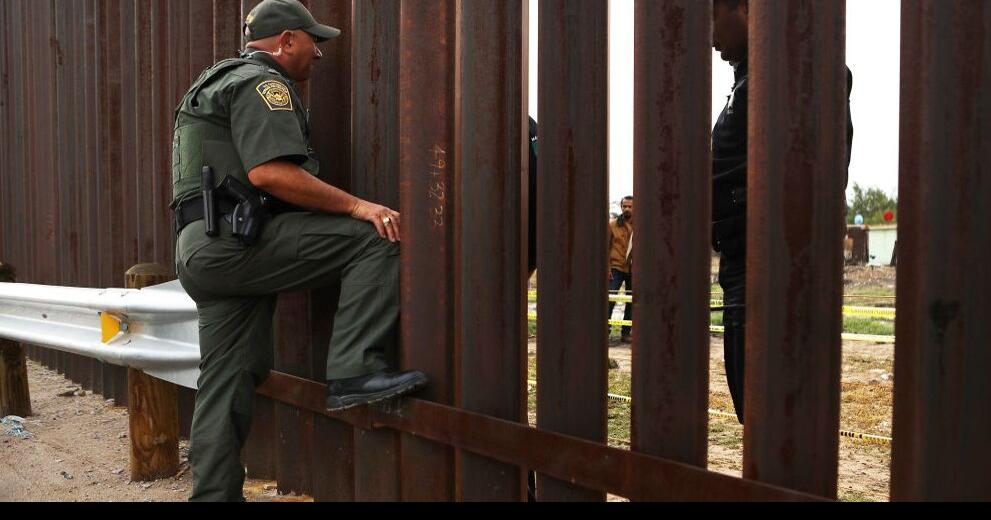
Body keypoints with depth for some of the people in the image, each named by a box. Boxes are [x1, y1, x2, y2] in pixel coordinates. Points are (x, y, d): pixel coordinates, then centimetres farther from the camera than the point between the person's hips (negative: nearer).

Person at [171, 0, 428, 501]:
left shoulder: (219, 81, 30)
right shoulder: (262, 82, -4)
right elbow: (270, 172, -20)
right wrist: (357, 205, -19)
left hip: (200, 250, 11)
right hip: (234, 240, -11)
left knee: (226, 382, 11)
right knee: (374, 240, -14)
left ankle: (213, 494, 15)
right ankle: (353, 371, -20)